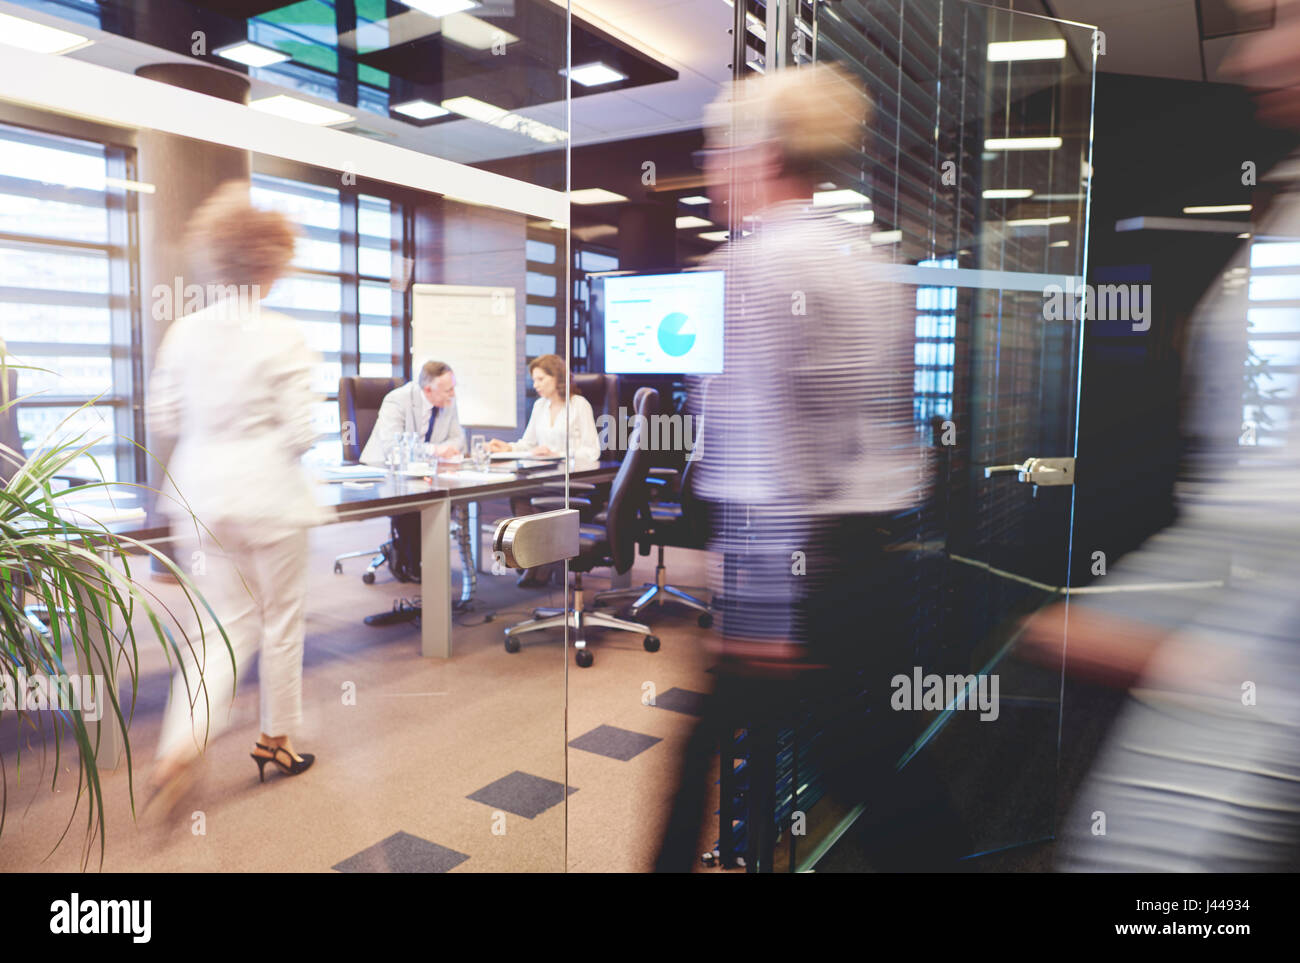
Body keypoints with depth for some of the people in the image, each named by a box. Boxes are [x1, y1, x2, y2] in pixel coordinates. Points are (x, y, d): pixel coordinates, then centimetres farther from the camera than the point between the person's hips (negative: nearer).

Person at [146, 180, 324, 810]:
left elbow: (161, 419, 4)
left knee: (230, 622, 15)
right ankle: (278, 741, 28)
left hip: (201, 495, 5)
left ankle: (182, 743, -1)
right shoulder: (283, 338, -14)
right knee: (281, 622, 13)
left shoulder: (184, 333, 1)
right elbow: (301, 433, -14)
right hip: (270, 498, -4)